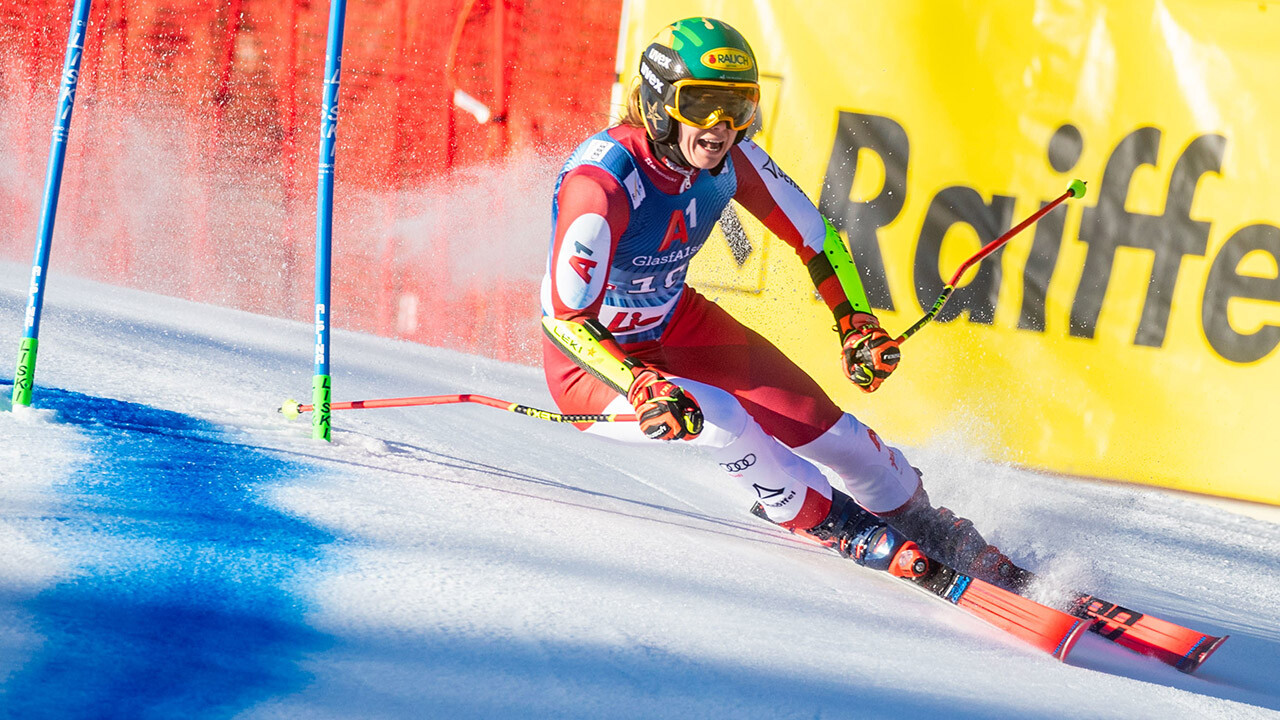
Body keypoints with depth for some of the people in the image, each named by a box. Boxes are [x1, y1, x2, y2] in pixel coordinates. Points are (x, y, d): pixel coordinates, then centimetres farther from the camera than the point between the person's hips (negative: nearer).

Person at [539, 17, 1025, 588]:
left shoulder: (731, 159, -15)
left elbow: (813, 235, 0)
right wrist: (644, 390, -45)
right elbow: (564, 318, -34)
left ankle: (943, 538, 23)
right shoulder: (602, 180, -34)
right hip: (594, 360, -6)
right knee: (721, 420, -30)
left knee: (822, 426, -1)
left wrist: (856, 325, -10)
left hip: (676, 325, 6)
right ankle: (827, 524, -2)